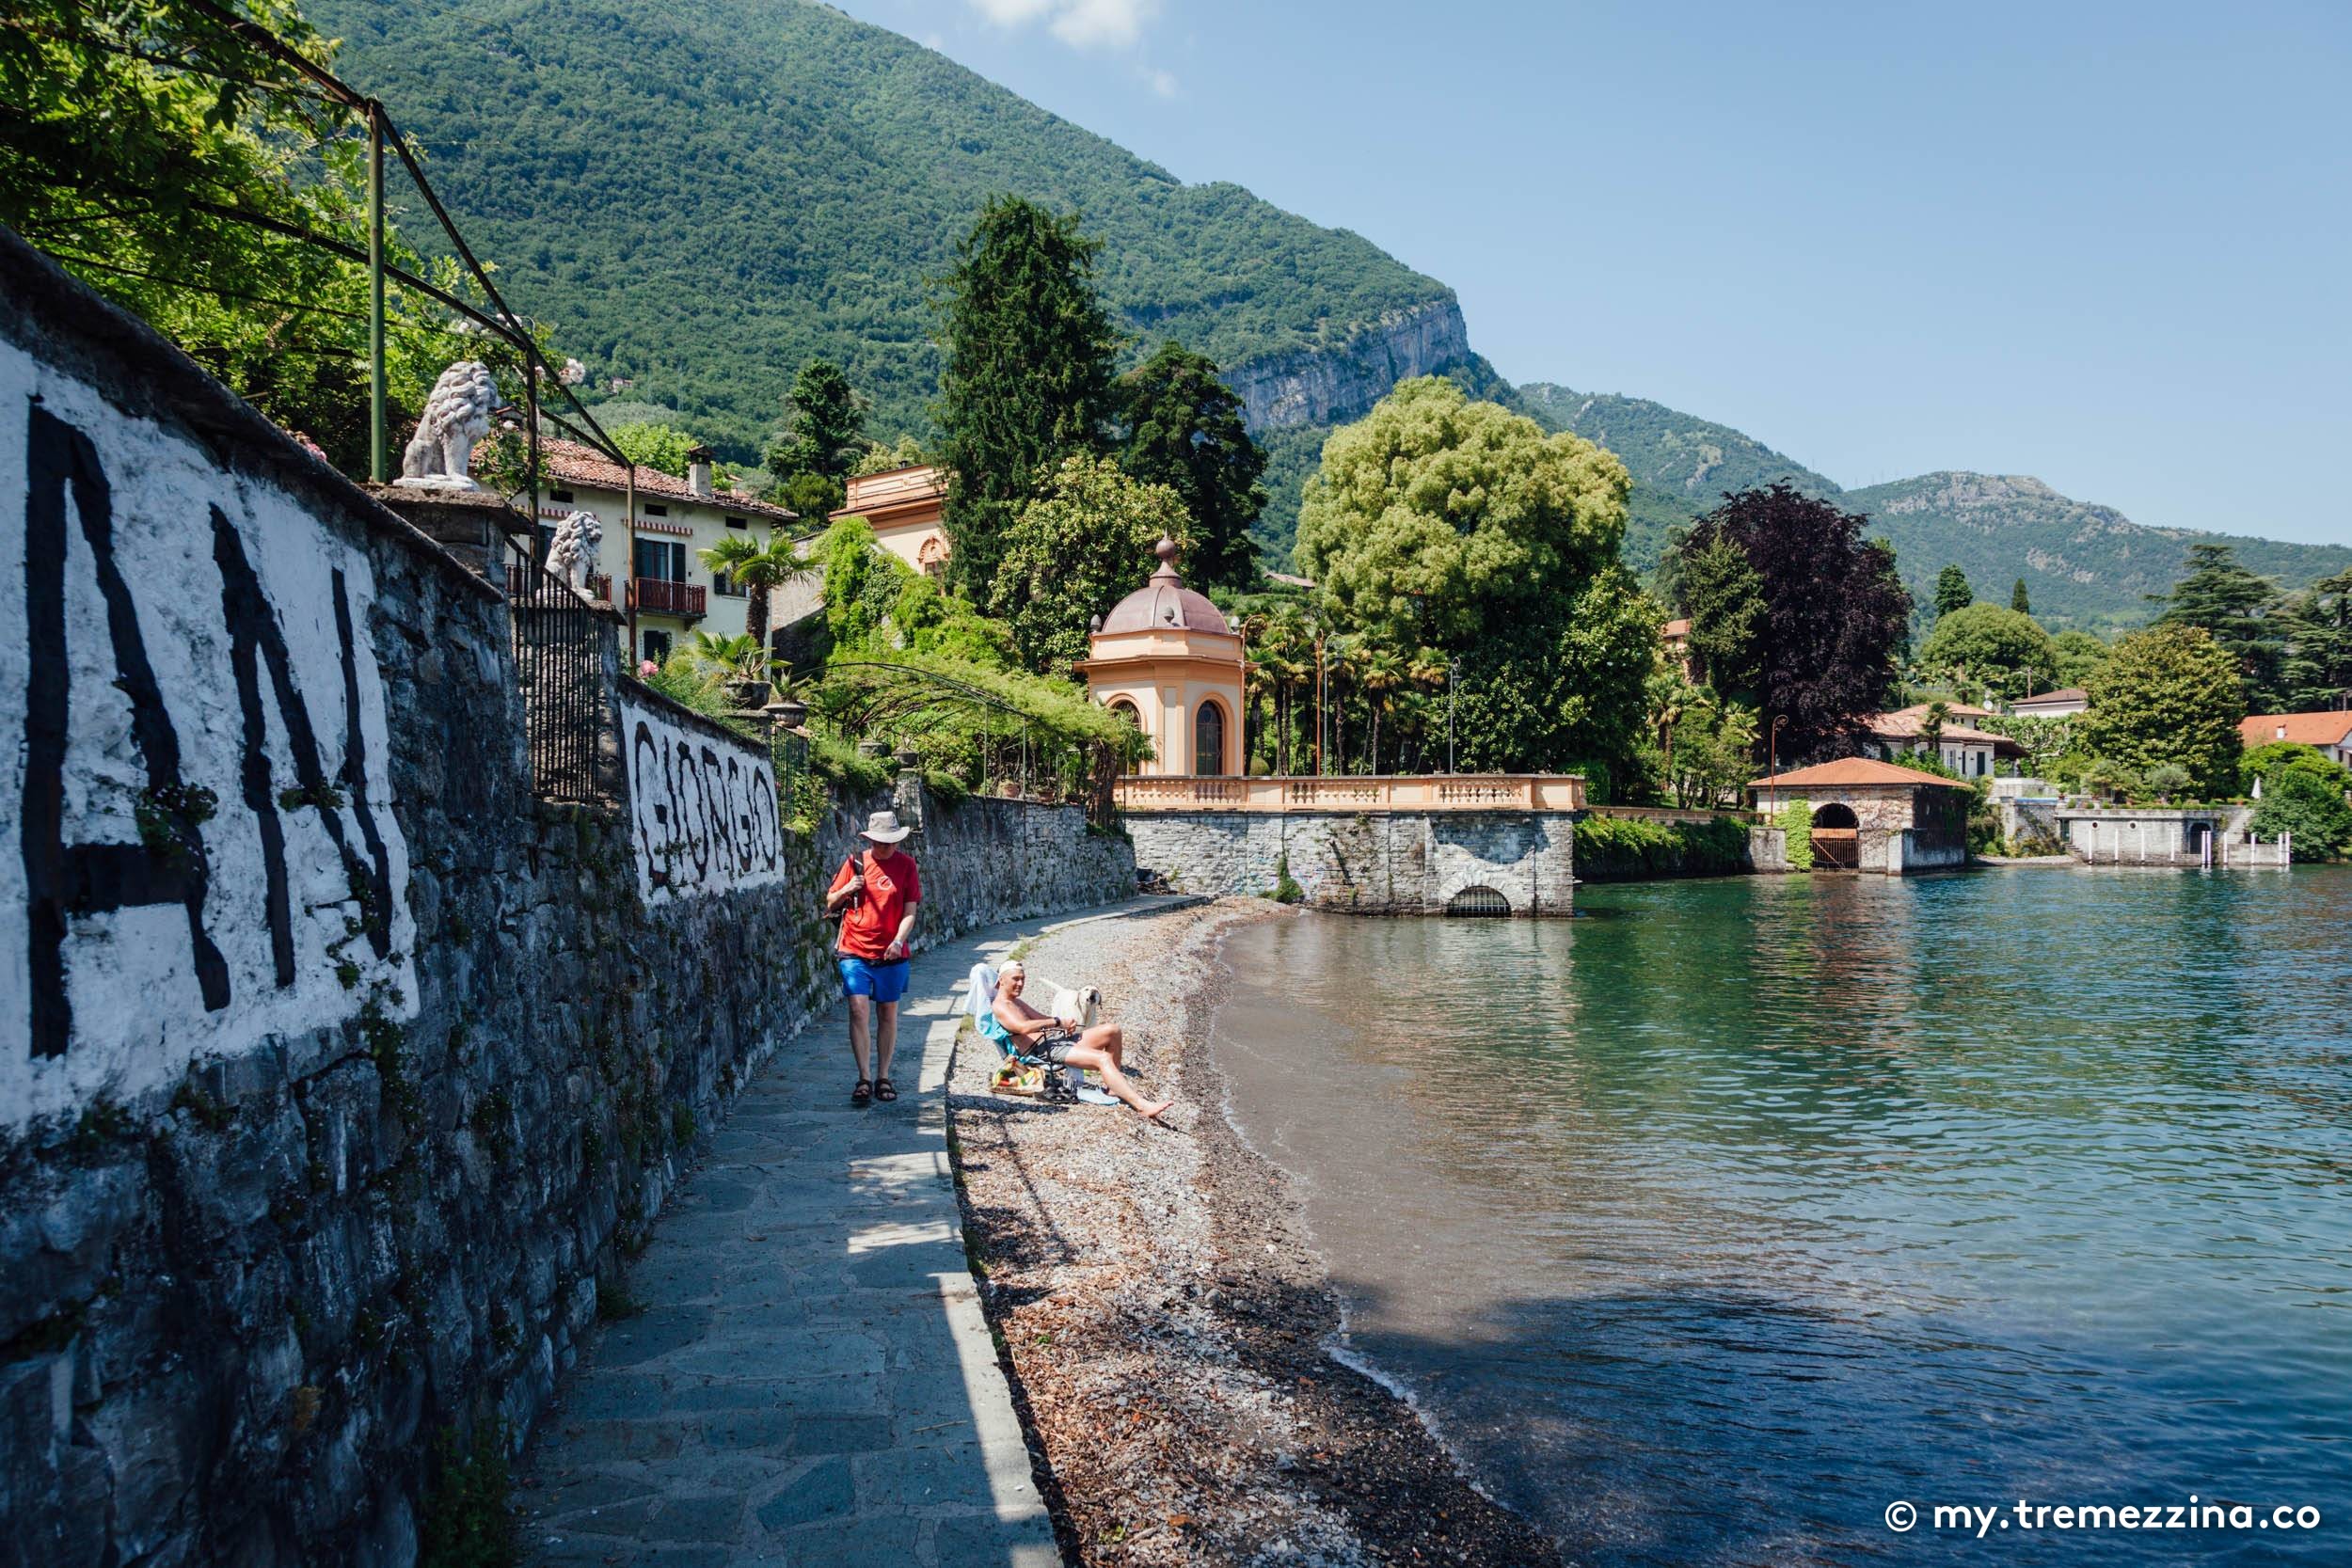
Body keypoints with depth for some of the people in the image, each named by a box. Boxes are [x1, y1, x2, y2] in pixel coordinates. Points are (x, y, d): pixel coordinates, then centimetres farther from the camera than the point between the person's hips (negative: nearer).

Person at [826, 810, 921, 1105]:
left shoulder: (906, 864, 1)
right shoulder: (855, 862, 3)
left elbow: (910, 911, -2)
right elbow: (830, 904, 10)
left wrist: (899, 941, -18)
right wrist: (846, 890, -11)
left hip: (891, 954, 0)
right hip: (855, 951, 0)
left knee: (888, 1014, 7)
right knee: (859, 1010, -10)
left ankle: (883, 1078, 18)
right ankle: (863, 1080, -4)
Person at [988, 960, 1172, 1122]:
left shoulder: (1017, 1002, 28)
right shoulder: (1000, 1006, -6)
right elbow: (1023, 1027, -24)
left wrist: (1064, 1025, 11)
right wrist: (1057, 1022, -20)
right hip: (1043, 1050, -10)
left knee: (1112, 1030, -1)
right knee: (1103, 1058, -28)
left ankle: (1114, 1085, 7)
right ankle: (1142, 1106, -39)